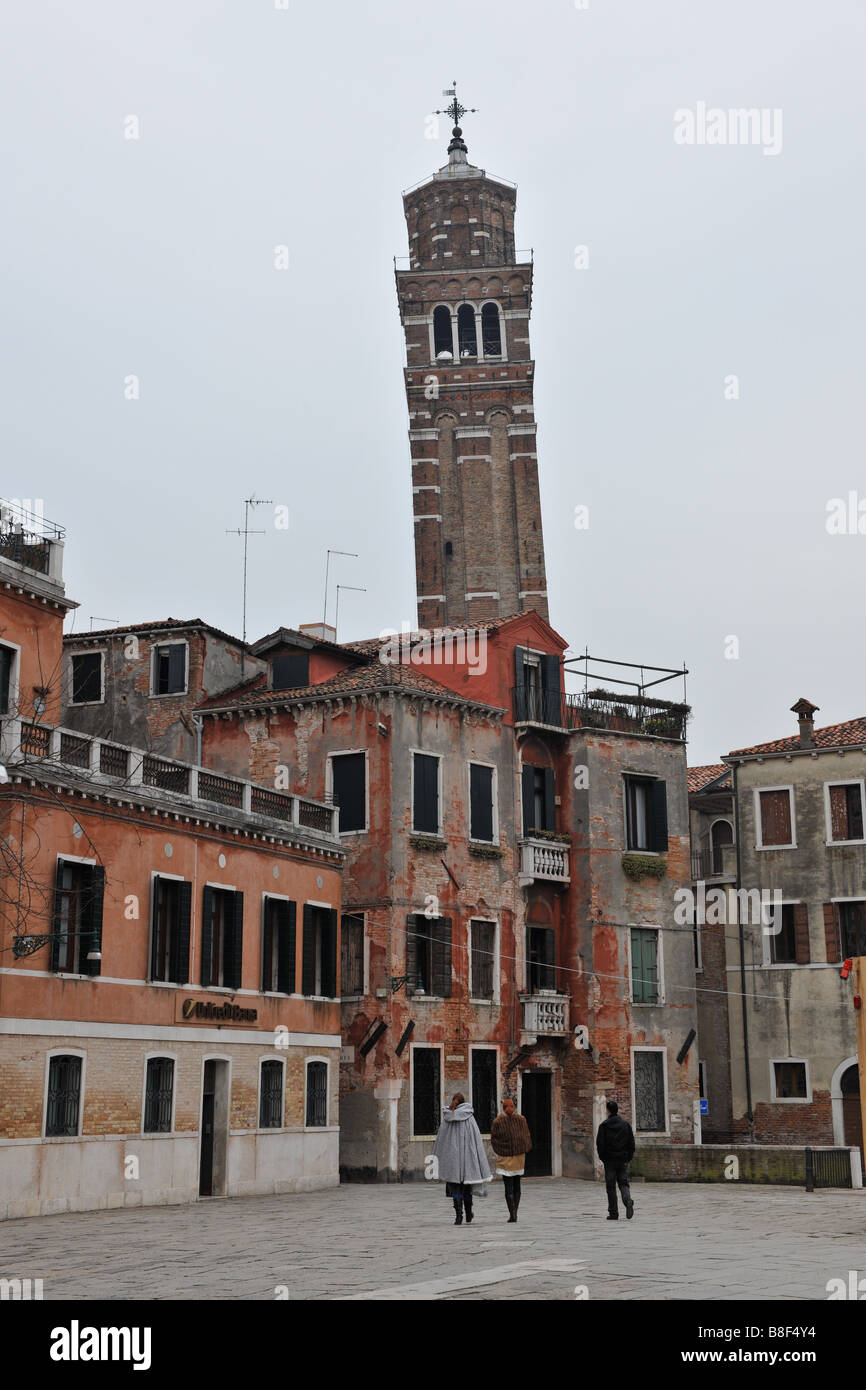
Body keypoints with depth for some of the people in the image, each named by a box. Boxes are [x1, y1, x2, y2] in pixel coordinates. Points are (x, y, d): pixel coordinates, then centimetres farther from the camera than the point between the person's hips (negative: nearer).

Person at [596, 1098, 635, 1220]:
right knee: (623, 1183, 9)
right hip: (623, 1159, 3)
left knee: (611, 1187, 5)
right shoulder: (626, 1124, 4)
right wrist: (628, 1158, 10)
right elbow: (631, 1143, 4)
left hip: (609, 1160, -3)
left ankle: (613, 1213, 5)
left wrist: (603, 1158, 3)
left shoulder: (604, 1125, -6)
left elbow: (600, 1144, -8)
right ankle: (628, 1202, -18)